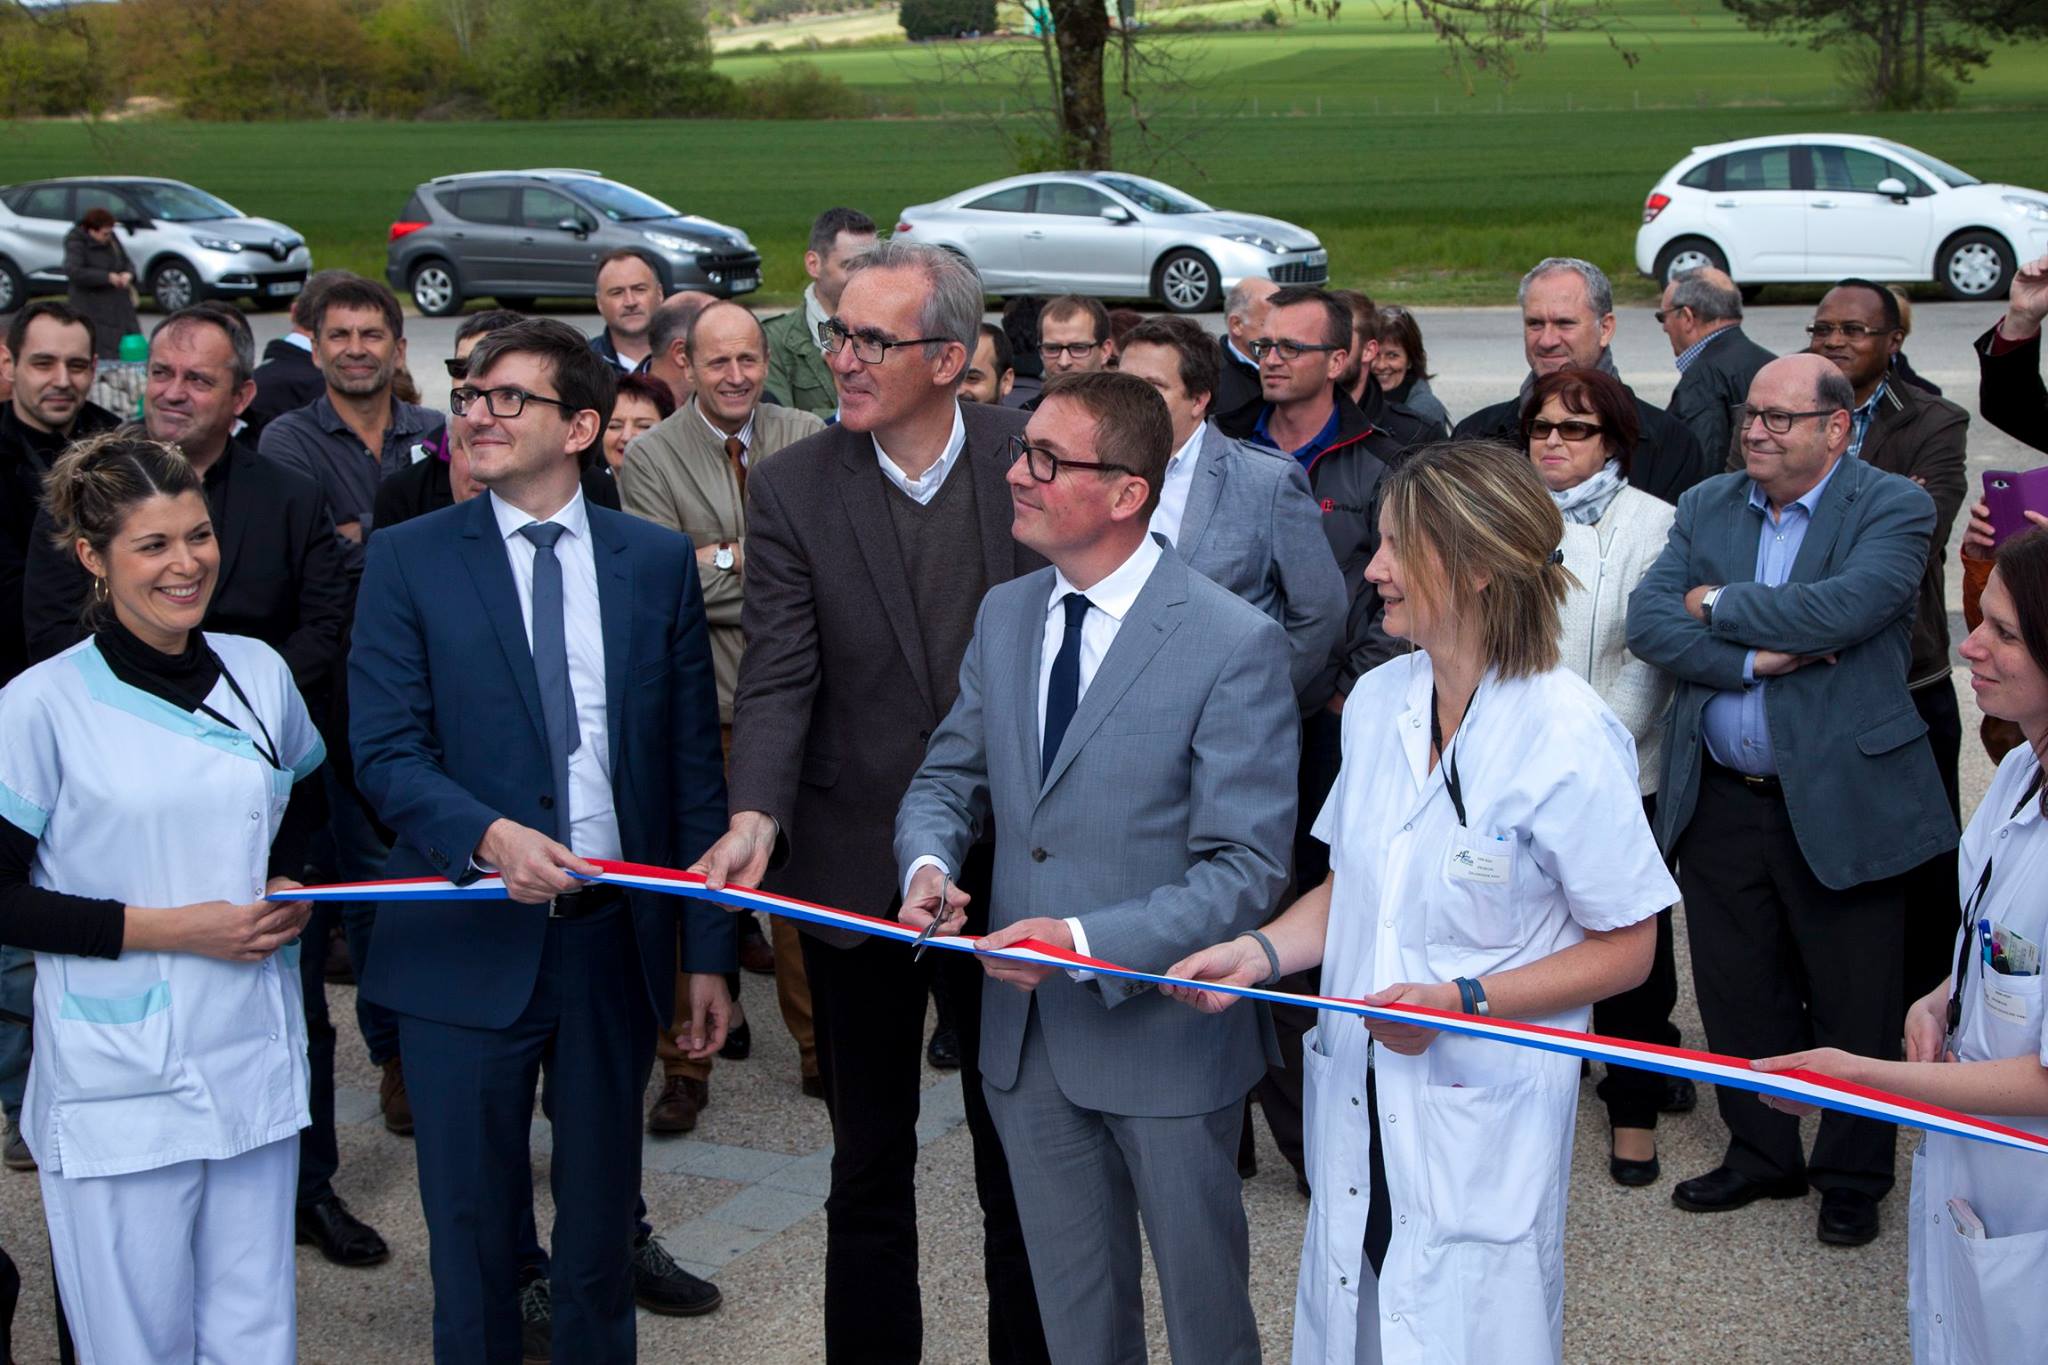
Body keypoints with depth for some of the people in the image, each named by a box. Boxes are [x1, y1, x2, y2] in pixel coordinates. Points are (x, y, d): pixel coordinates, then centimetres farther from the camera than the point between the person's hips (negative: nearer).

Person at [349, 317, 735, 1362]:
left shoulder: (659, 562, 5)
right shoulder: (409, 560, 0)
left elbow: (693, 764, 6)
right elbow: (387, 750, -7)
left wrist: (710, 951, 4)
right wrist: (490, 836, -27)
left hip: (617, 935, 2)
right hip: (468, 942, -1)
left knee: (603, 1217, 15)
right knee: (473, 1226, 8)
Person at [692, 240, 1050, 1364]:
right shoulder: (791, 490, -7)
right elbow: (778, 678, -13)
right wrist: (756, 817, -29)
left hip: (1013, 860, 1)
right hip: (860, 874, 0)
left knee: (1018, 1155, 15)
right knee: (870, 1165, 13)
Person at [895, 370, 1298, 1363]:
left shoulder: (1233, 645, -17)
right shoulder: (1004, 615, 4)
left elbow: (1247, 871, -18)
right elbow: (948, 776, 12)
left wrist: (1090, 944, -27)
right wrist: (928, 863, -10)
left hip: (1164, 1035, -5)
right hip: (1025, 1033, 6)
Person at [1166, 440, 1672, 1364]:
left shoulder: (1566, 735, -16)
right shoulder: (1378, 700, 3)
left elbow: (1624, 948, -10)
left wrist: (1459, 1000, -20)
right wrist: (1259, 953, -3)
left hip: (1484, 1119, -6)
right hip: (1358, 1104, 6)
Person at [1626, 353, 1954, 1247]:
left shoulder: (1893, 509, -6)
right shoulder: (1706, 506, 8)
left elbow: (1845, 606, -23)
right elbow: (1649, 621, -4)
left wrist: (1721, 606, -10)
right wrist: (1755, 658, -18)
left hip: (1841, 800, -4)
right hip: (1720, 800, 4)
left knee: (1852, 1006, 7)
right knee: (1736, 998, 14)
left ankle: (1853, 1177, 25)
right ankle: (1762, 1156, 32)